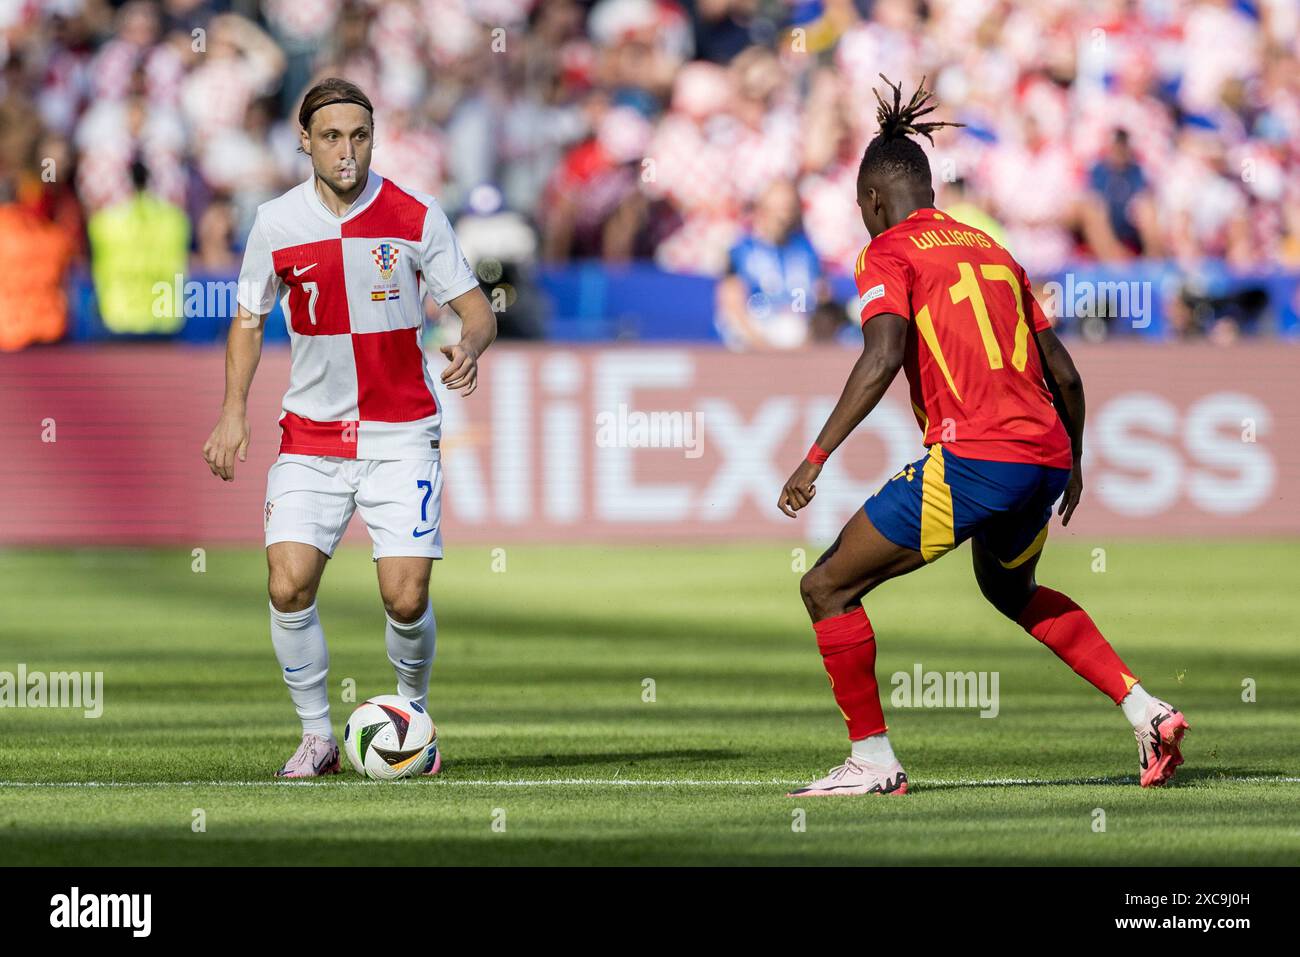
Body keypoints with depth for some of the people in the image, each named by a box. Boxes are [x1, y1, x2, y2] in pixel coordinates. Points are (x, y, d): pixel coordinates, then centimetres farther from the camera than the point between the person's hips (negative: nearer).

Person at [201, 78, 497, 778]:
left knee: (405, 597, -10)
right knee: (288, 587, -13)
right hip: (310, 433, 2)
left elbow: (476, 309, -1)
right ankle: (316, 736, 5)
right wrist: (233, 413, 1)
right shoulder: (275, 223, 0)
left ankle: (412, 709, 19)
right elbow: (249, 320, 12)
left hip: (400, 435, -1)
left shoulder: (416, 216, -5)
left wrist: (470, 346, -24)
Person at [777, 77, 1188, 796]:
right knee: (1011, 592, 35)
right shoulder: (990, 249, 21)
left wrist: (817, 456, -17)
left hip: (972, 459, -8)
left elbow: (883, 357, -16)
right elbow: (1063, 372, 21)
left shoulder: (887, 253, 1)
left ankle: (873, 760, 3)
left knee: (827, 588, 4)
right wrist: (1071, 463, 34)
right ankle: (1144, 709, 24)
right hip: (1046, 456, 8)